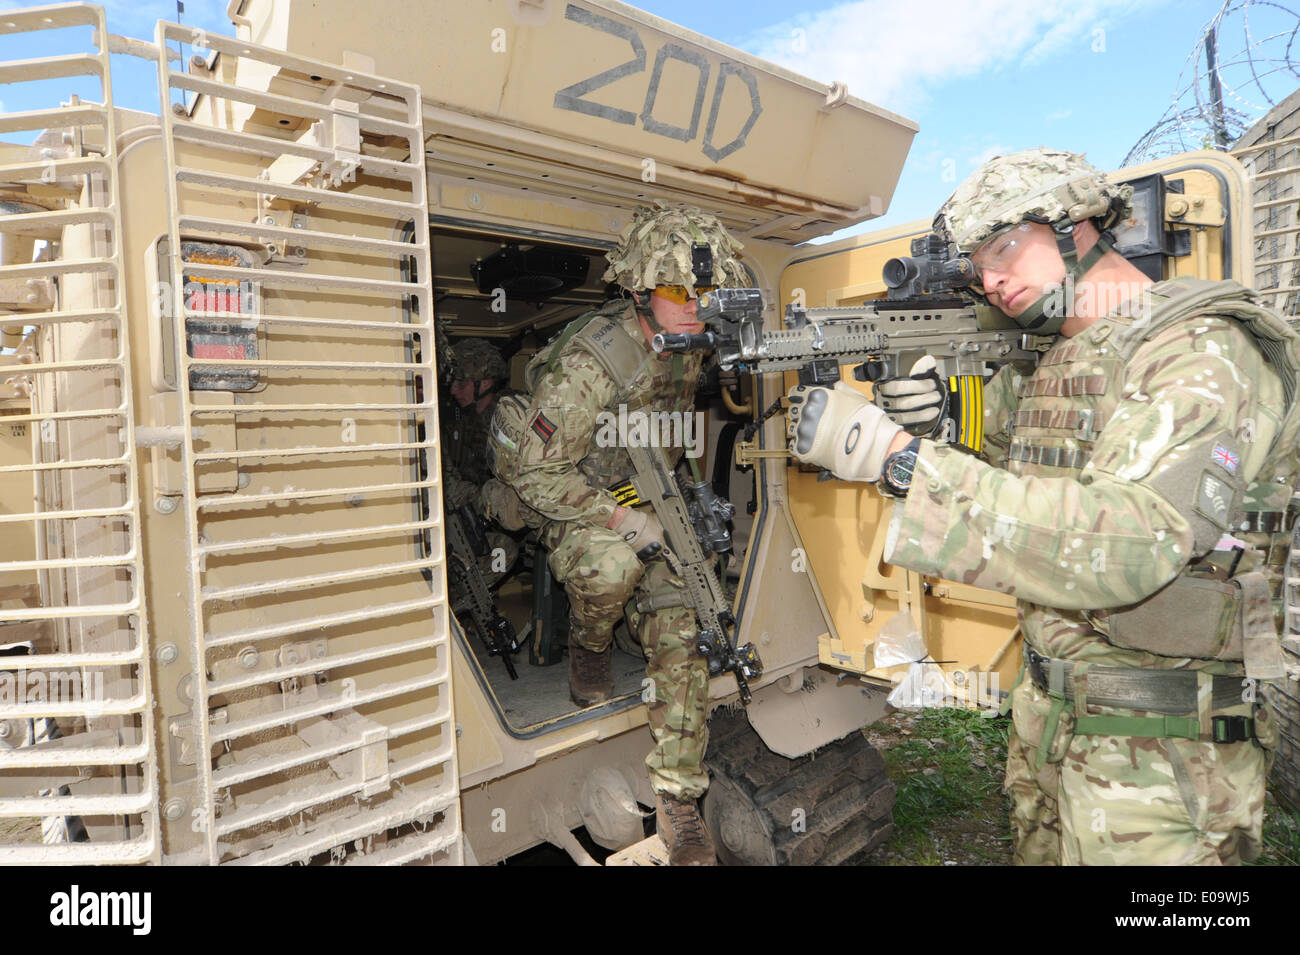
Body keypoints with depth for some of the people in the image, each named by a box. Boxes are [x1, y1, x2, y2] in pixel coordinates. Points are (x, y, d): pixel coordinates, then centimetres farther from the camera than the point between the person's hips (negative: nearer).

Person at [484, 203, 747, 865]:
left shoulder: (687, 349, -4)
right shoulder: (590, 361, -27)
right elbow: (536, 474, -23)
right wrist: (619, 517, -28)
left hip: (642, 505, 6)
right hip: (565, 507, -5)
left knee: (680, 632, -10)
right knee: (611, 563, -38)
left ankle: (676, 803, 1)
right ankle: (587, 650, -1)